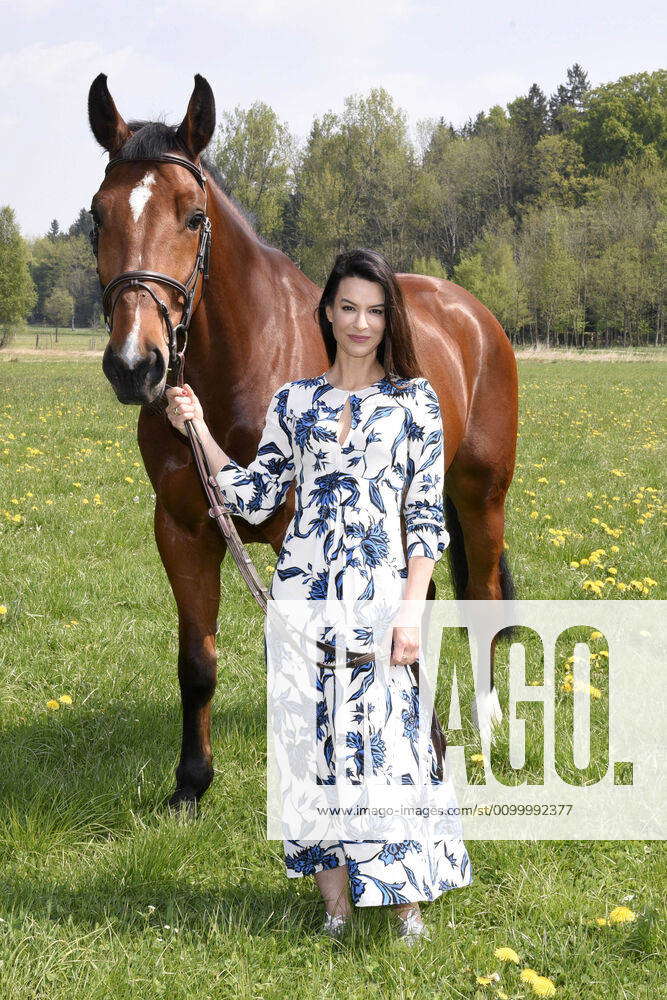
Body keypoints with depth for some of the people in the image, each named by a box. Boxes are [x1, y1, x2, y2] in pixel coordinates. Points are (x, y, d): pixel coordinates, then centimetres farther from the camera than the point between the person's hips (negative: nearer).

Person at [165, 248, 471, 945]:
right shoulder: (294, 401, 10)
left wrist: (411, 612, -8)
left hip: (379, 593, -3)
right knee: (314, 739, 6)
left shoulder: (415, 399, 3)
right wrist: (197, 430, 2)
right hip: (303, 592, 3)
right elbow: (255, 497, 11)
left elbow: (427, 514, 0)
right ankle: (334, 901, 17)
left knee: (385, 740, -6)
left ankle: (407, 899, 9)